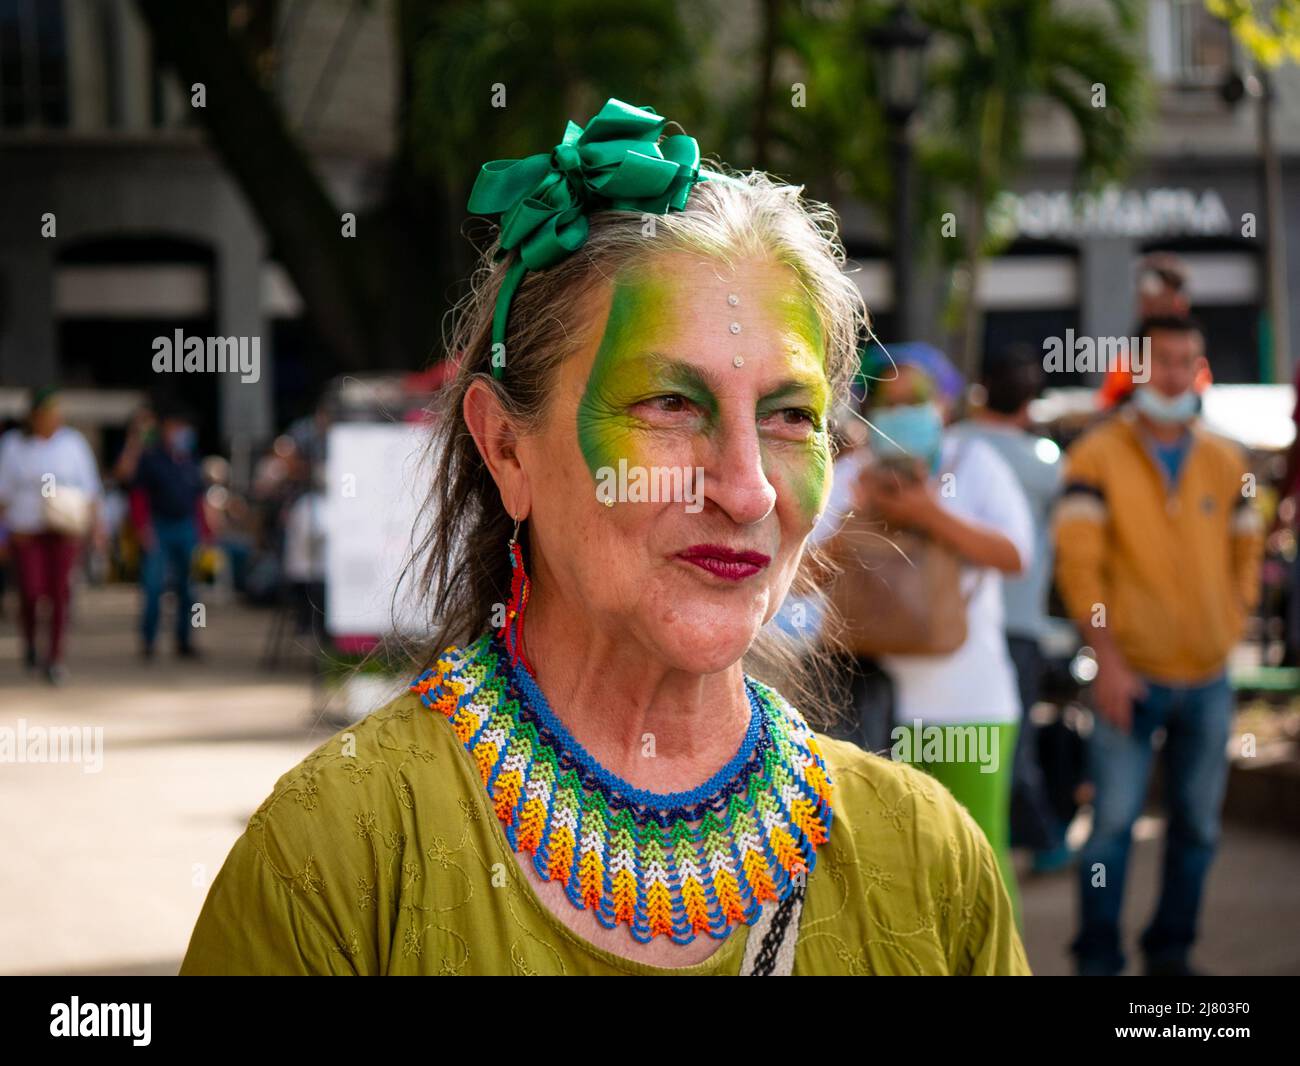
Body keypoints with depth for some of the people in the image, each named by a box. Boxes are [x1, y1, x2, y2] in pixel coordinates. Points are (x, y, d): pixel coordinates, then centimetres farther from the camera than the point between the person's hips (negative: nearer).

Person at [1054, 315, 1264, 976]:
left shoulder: (1225, 462, 9)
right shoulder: (1098, 456, -3)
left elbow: (1245, 552, 18)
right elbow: (1077, 561, -8)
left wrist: (1231, 628, 5)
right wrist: (1107, 659, -13)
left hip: (1208, 677, 4)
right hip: (1131, 674, -4)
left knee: (1198, 824, 8)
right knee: (1112, 823, -7)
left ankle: (1171, 951, 21)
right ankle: (1098, 958, 3)